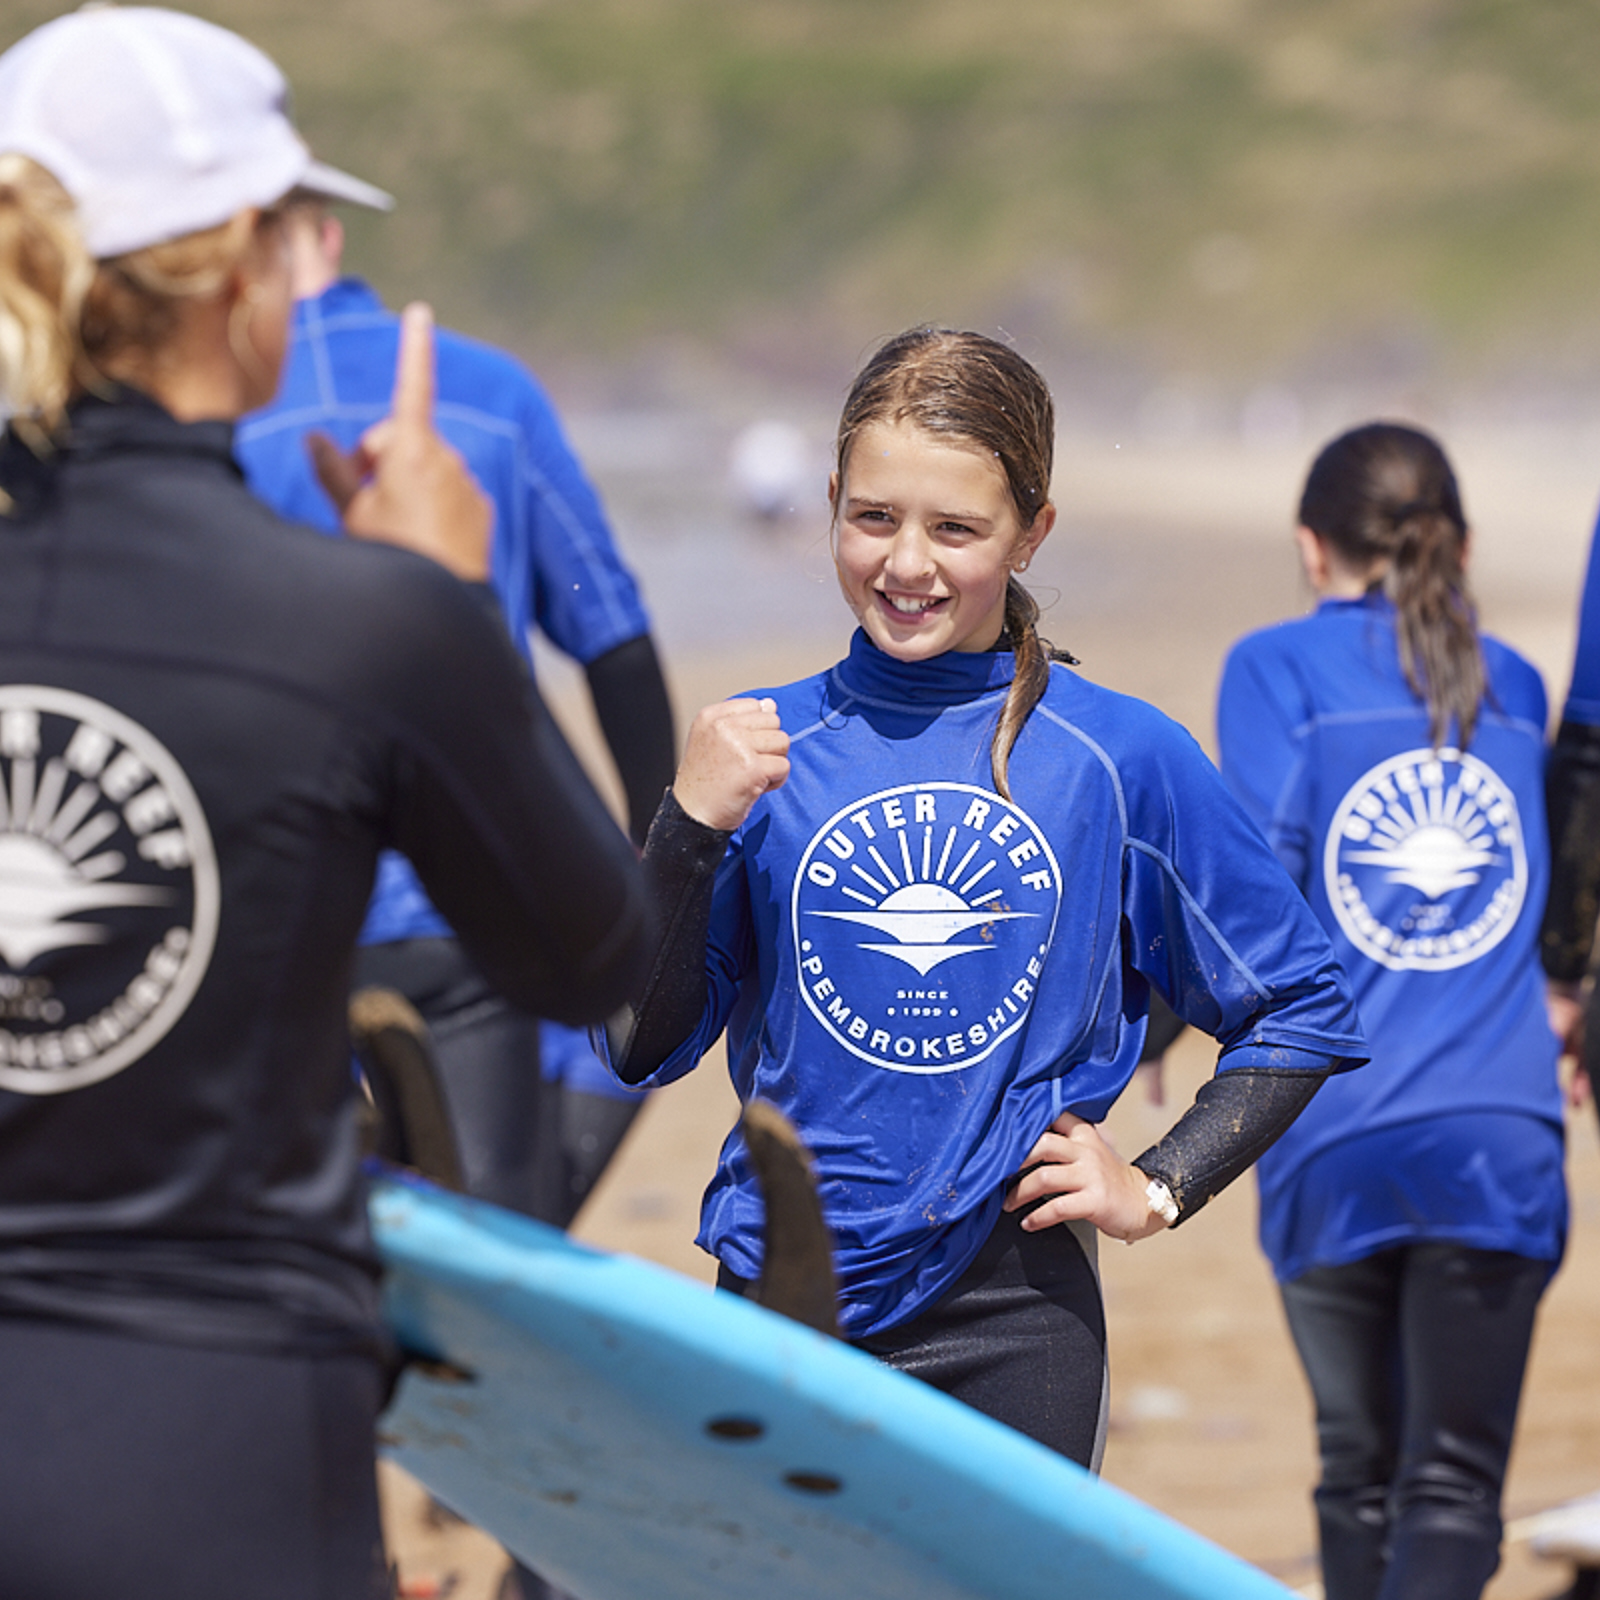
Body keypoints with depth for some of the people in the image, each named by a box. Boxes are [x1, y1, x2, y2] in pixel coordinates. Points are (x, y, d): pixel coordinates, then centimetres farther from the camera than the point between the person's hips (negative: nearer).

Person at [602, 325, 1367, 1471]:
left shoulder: (1120, 760, 0)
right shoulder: (764, 747, 4)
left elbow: (1304, 1012, 9)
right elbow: (644, 1048, 1)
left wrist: (1158, 1189, -1)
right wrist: (690, 827, -11)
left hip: (1011, 1330, -1)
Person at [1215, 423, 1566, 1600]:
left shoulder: (1283, 668, 2)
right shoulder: (1513, 686, 15)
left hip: (1337, 1142, -1)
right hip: (1498, 1137, 1)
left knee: (1360, 1472, 16)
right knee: (1453, 1488, -4)